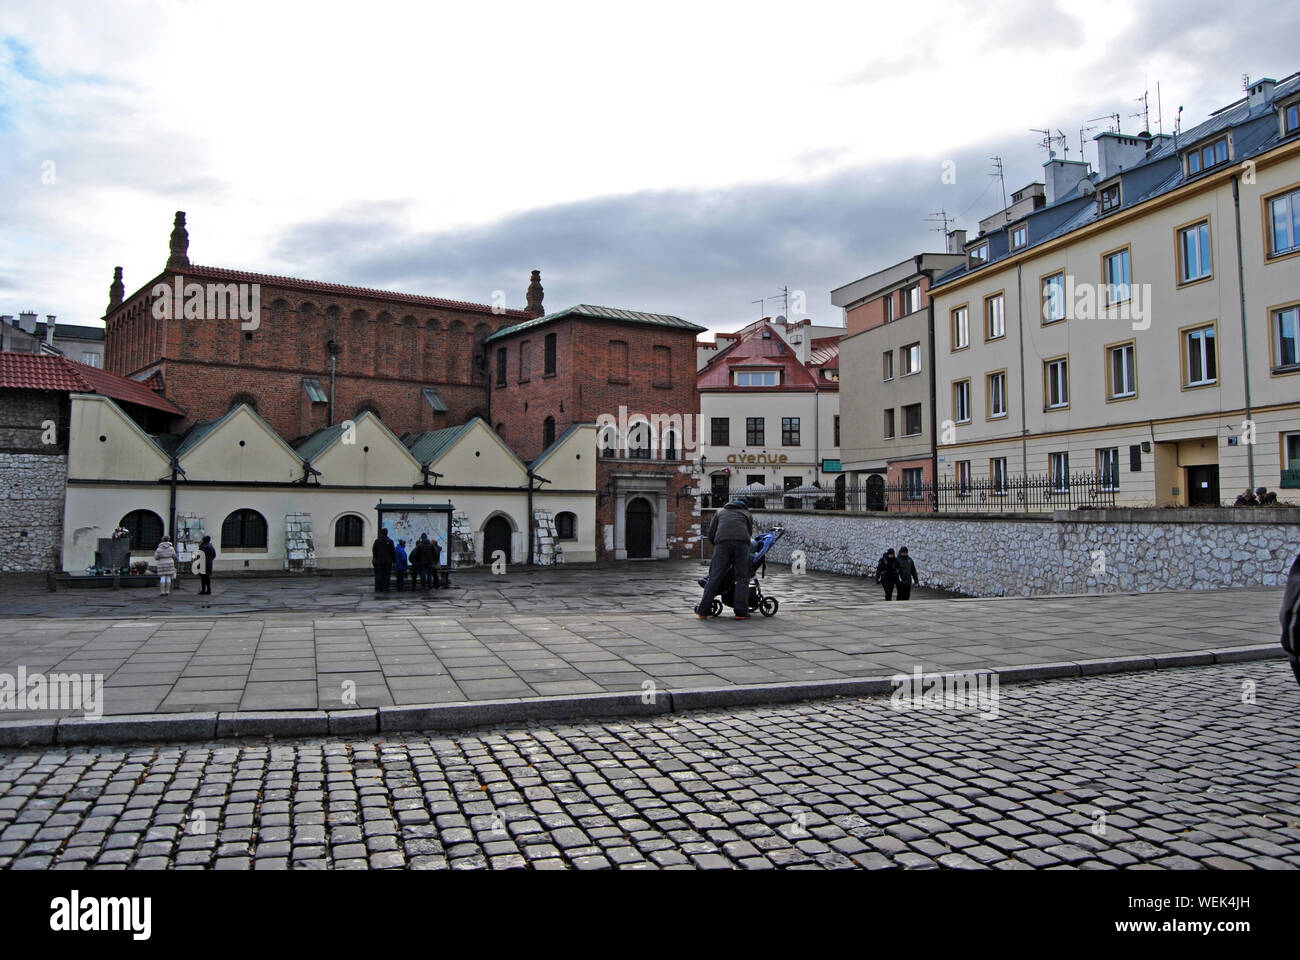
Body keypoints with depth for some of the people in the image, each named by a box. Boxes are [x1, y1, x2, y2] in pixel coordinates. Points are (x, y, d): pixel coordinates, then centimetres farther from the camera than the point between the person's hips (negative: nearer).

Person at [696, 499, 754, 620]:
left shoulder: (720, 512, 34)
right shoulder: (747, 514, 32)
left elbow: (710, 534, 27)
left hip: (722, 542, 1)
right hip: (742, 542, 0)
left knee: (715, 576, 2)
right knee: (742, 577, 6)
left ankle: (703, 610, 4)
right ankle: (741, 612, 0)